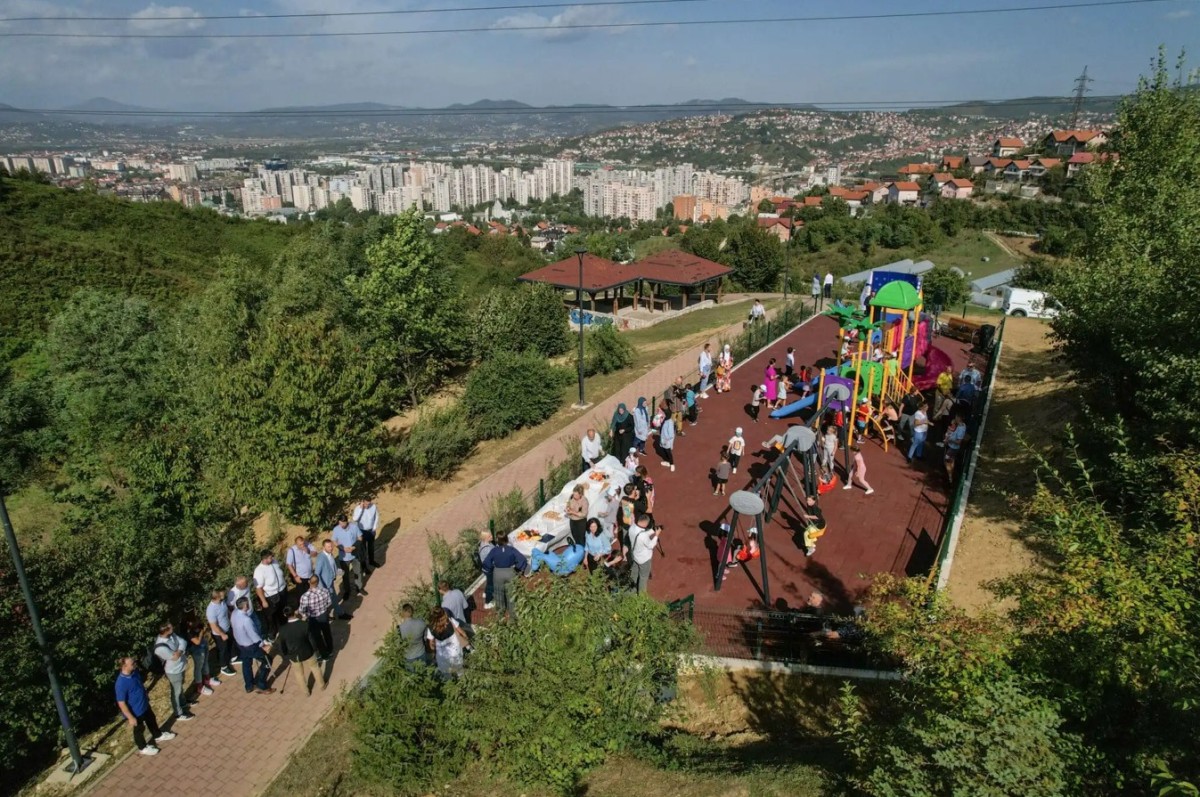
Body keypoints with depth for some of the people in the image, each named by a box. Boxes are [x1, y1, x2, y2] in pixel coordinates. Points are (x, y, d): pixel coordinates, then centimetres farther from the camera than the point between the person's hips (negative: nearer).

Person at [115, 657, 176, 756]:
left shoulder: (134, 671, -13)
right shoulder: (121, 684, -37)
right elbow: (121, 703, -27)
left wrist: (146, 695, 20)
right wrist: (130, 718, -20)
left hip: (144, 704, 7)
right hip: (135, 711, -7)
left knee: (152, 720, 29)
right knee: (139, 729, 18)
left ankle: (158, 735, 54)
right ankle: (143, 748, 44)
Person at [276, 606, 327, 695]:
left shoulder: (282, 630, -22)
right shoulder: (304, 626, -27)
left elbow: (282, 647, -9)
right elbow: (312, 641, -14)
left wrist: (286, 658, 10)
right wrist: (317, 654, 3)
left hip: (293, 656, 1)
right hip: (307, 653, -1)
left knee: (300, 673, 28)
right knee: (315, 667, 28)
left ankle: (306, 691, 46)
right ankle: (322, 685, 47)